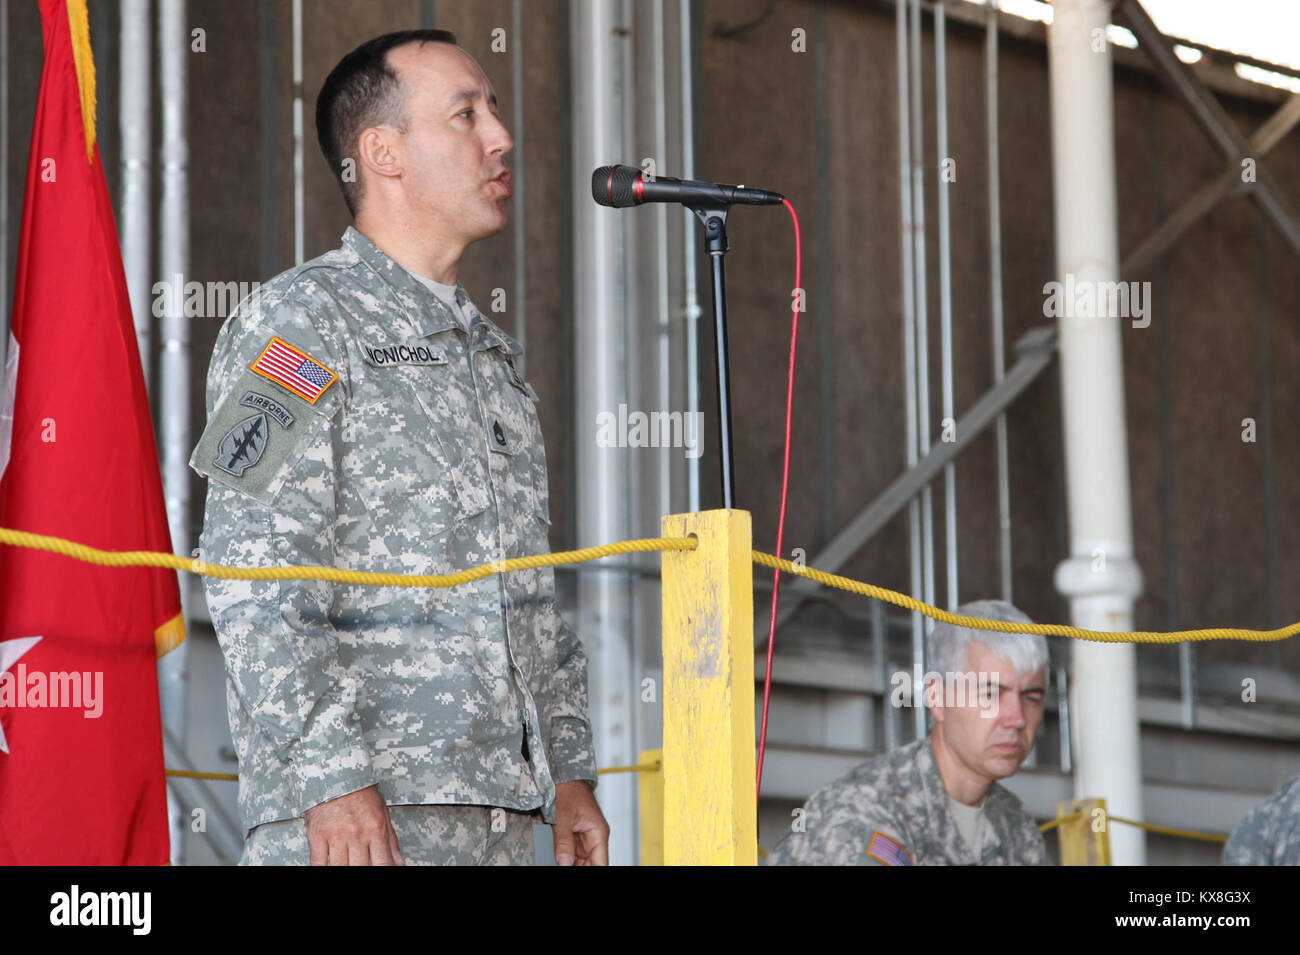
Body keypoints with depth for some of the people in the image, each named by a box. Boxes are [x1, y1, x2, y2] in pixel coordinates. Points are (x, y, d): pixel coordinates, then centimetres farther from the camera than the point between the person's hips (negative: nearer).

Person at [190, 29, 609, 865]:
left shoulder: (493, 354, 23)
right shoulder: (300, 322, -3)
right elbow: (254, 581, -13)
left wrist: (569, 772, 17)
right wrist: (330, 773, -21)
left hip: (499, 812, 8)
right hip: (354, 806, -8)